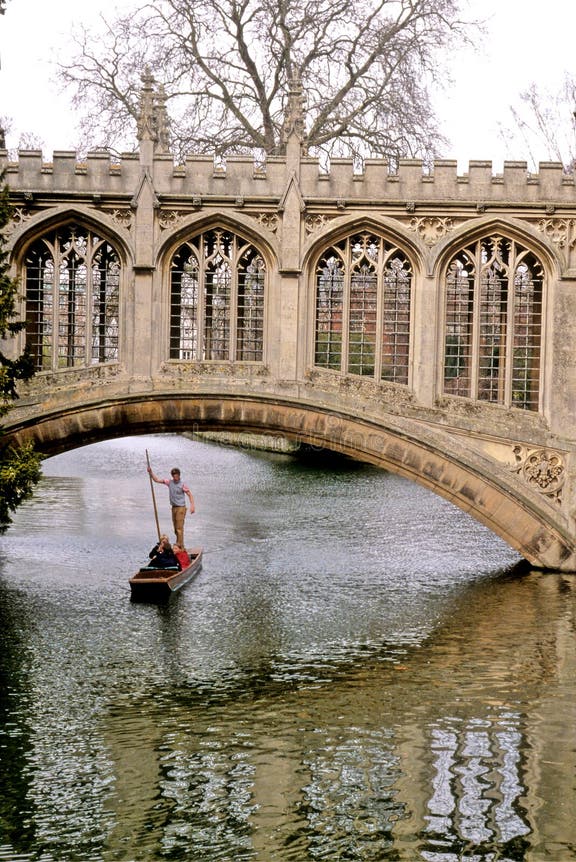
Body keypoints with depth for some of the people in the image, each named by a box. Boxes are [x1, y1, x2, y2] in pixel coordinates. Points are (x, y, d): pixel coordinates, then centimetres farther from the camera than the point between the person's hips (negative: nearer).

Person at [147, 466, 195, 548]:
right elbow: (156, 480, 11)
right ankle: (178, 545, 21)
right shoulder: (169, 482, 7)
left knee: (179, 528, -11)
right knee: (176, 529, 12)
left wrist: (192, 506, -21)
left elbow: (190, 495, -10)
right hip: (174, 507, 6)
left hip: (181, 508, -6)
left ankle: (180, 547, -11)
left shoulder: (182, 485, -9)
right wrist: (151, 472, -2)